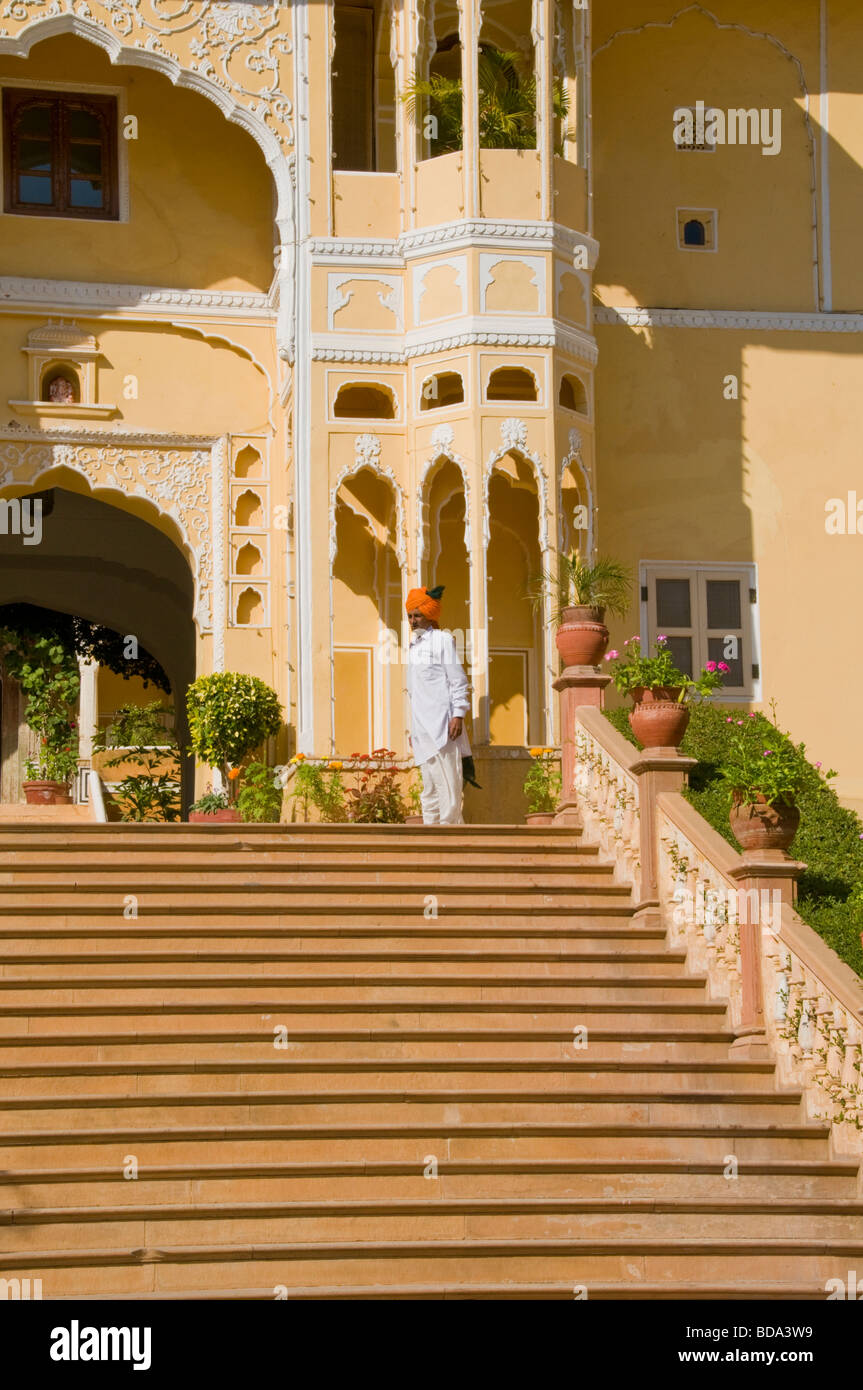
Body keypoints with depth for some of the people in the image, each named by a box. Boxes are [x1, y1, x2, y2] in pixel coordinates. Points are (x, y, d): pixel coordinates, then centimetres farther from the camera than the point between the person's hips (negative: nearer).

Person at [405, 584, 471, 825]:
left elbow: (458, 680, -5)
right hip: (422, 728, 7)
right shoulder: (413, 646, 21)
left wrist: (458, 715, -14)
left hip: (441, 722, -7)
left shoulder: (443, 639, 0)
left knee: (448, 784, -11)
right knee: (429, 787, 5)